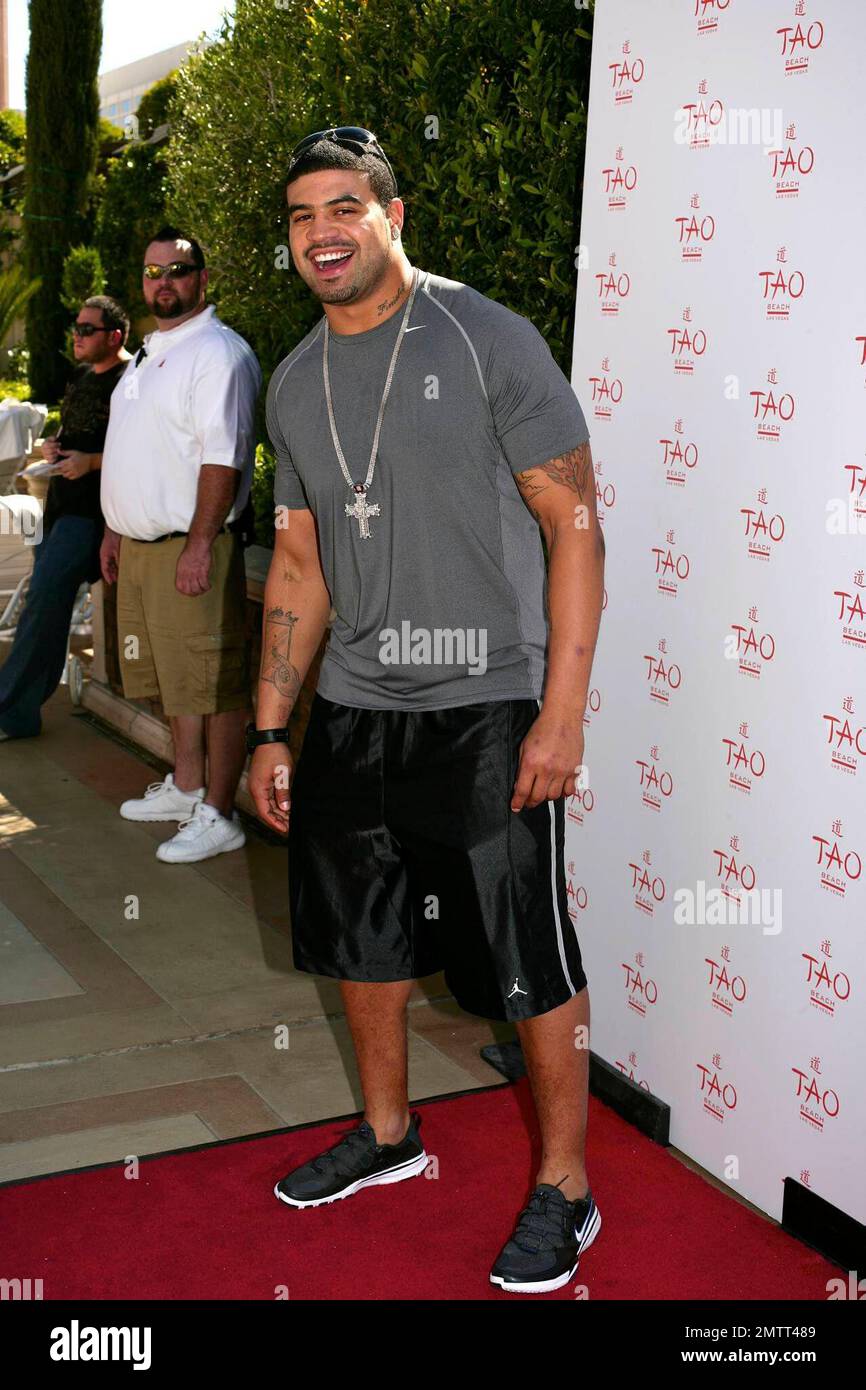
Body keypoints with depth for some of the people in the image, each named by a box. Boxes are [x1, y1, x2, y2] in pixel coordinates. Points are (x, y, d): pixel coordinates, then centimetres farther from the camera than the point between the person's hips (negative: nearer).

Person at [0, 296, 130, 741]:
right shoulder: (80, 376, 18)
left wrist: (91, 461, -23)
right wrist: (52, 446, 8)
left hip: (91, 510, -9)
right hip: (59, 504, 9)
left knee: (46, 597, -14)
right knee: (46, 601, 11)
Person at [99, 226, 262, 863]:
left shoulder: (218, 352, -11)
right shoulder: (149, 354, 20)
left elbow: (222, 456, -19)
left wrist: (200, 545, -23)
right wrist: (116, 530, 22)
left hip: (191, 547, -9)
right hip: (141, 546, 9)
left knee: (215, 685, -4)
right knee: (176, 678, 17)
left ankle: (218, 815, 2)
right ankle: (185, 787, 30)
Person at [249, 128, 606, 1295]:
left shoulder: (488, 339, -8)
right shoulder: (296, 384, 10)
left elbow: (575, 526, -10)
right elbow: (300, 563, 14)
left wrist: (561, 712, -17)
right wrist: (270, 730, 11)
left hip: (486, 711, -6)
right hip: (352, 713, 7)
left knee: (528, 958, 1)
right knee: (362, 935, 18)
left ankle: (565, 1187, 20)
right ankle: (387, 1134, 40)